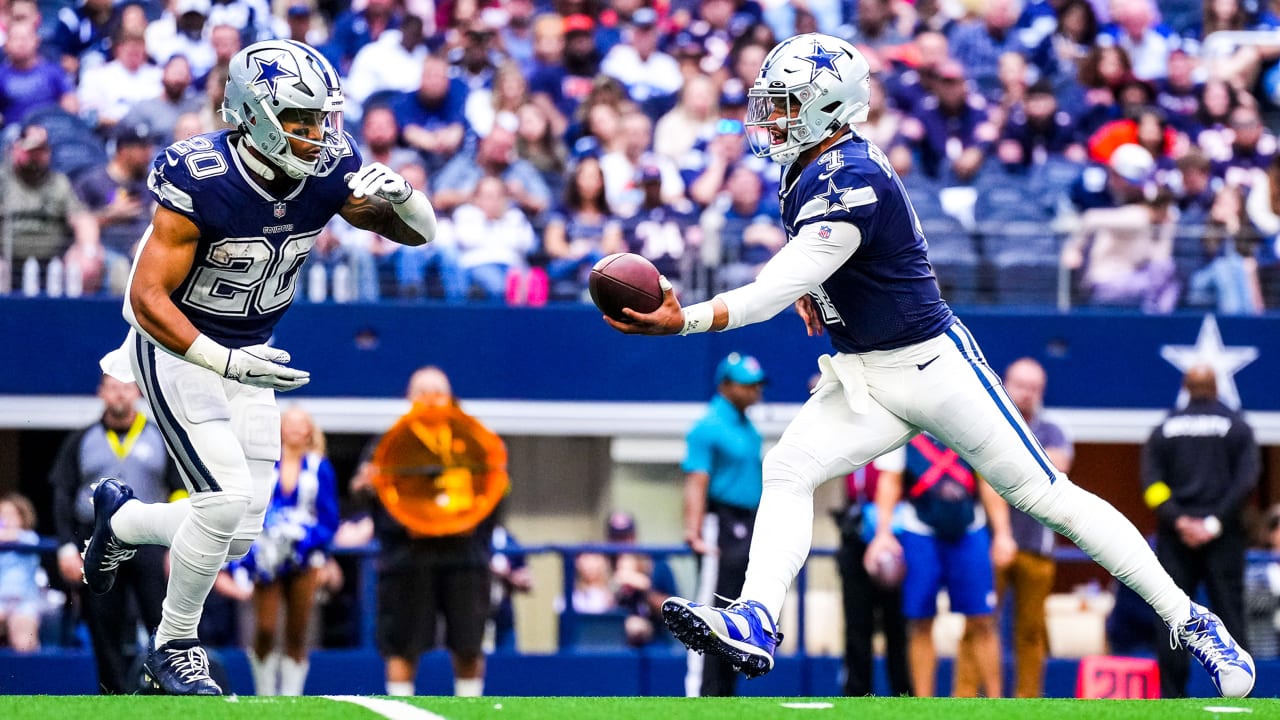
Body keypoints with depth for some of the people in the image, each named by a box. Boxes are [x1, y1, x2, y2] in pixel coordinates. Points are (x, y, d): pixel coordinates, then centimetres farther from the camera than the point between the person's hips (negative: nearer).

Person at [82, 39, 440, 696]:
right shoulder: (201, 183, -28)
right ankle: (175, 649, 1)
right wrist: (226, 363, -38)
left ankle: (122, 519, 33)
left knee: (235, 537, 3)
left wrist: (399, 197, -27)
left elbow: (419, 233, -3)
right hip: (177, 349, -6)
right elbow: (149, 299, -27)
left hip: (247, 358, 6)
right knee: (227, 499, -20)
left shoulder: (326, 173, -12)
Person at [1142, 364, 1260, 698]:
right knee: (1229, 612, 0)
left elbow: (1151, 483, -4)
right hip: (1223, 537, -1)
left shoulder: (1164, 430, 7)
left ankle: (1172, 698, -3)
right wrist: (1216, 523, -11)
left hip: (1175, 536, 1)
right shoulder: (1237, 427, 3)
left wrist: (1177, 520, -10)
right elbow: (1246, 480, -8)